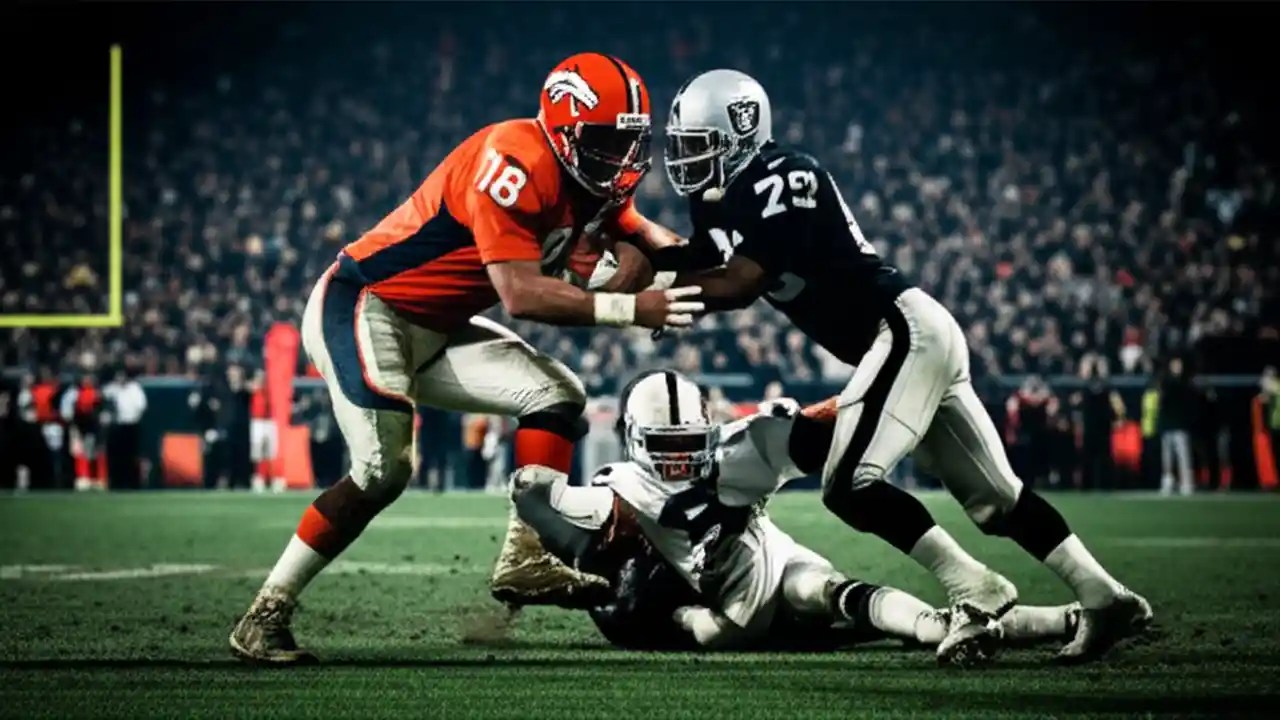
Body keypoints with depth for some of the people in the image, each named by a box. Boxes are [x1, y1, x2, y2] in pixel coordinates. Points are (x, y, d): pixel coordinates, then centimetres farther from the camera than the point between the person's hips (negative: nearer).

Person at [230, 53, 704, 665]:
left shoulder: (593, 177, 1)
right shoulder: (517, 163, -27)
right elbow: (521, 294, -32)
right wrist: (628, 309, -34)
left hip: (436, 329, 10)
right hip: (363, 308, -10)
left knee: (557, 398, 3)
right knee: (383, 471, -20)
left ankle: (524, 559, 0)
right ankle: (265, 616, -11)